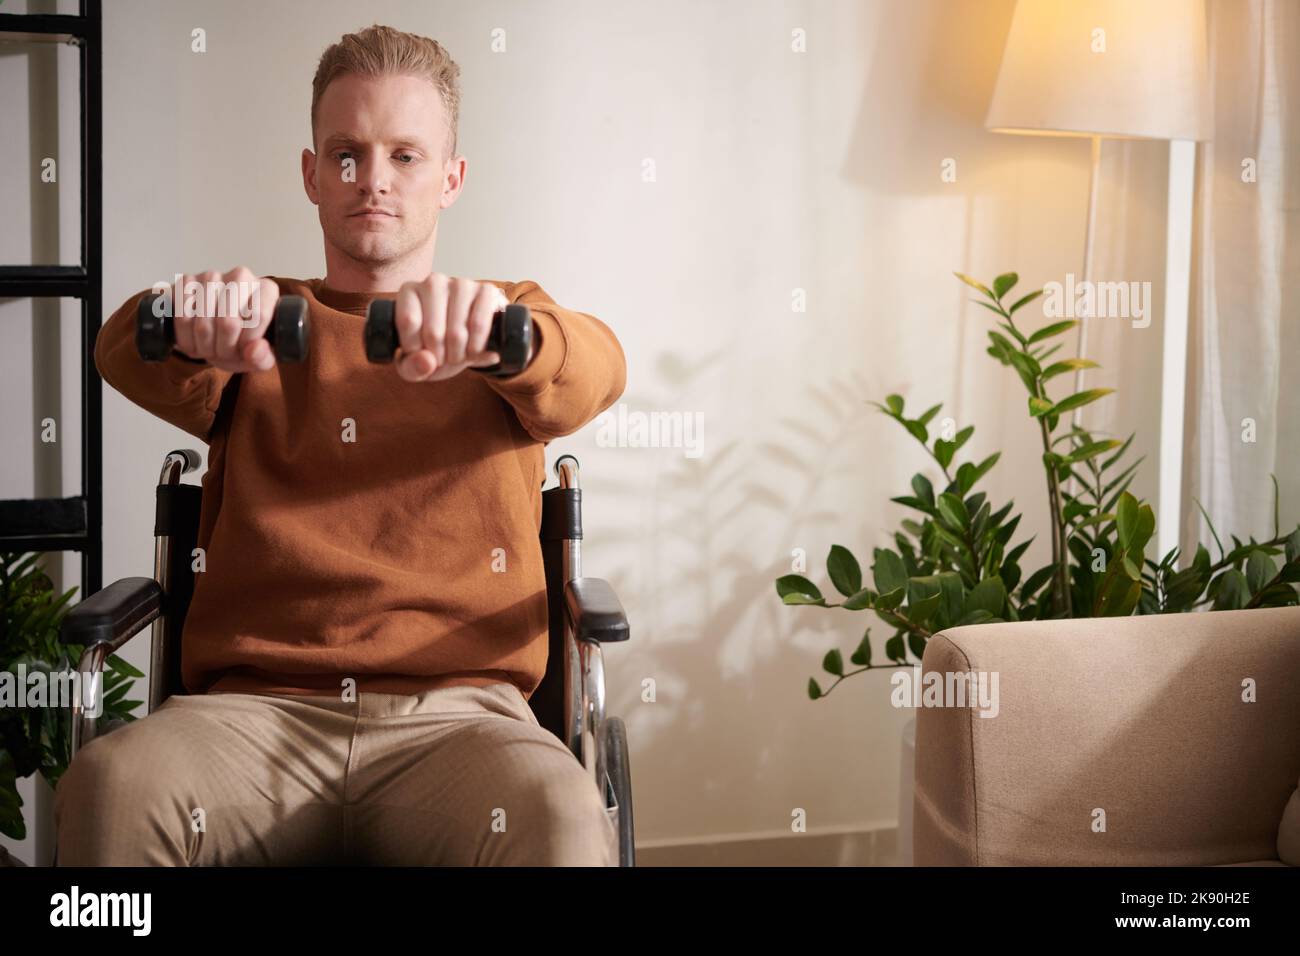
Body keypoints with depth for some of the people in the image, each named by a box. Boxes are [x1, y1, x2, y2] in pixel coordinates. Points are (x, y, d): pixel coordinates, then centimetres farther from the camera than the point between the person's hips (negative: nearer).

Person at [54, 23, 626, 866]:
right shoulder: (259, 323, 20)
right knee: (112, 785, -31)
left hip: (456, 712, -1)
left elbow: (593, 374, -6)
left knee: (563, 817, -34)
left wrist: (497, 336, -31)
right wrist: (189, 326, -27)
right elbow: (126, 356, -2)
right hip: (256, 710, 1)